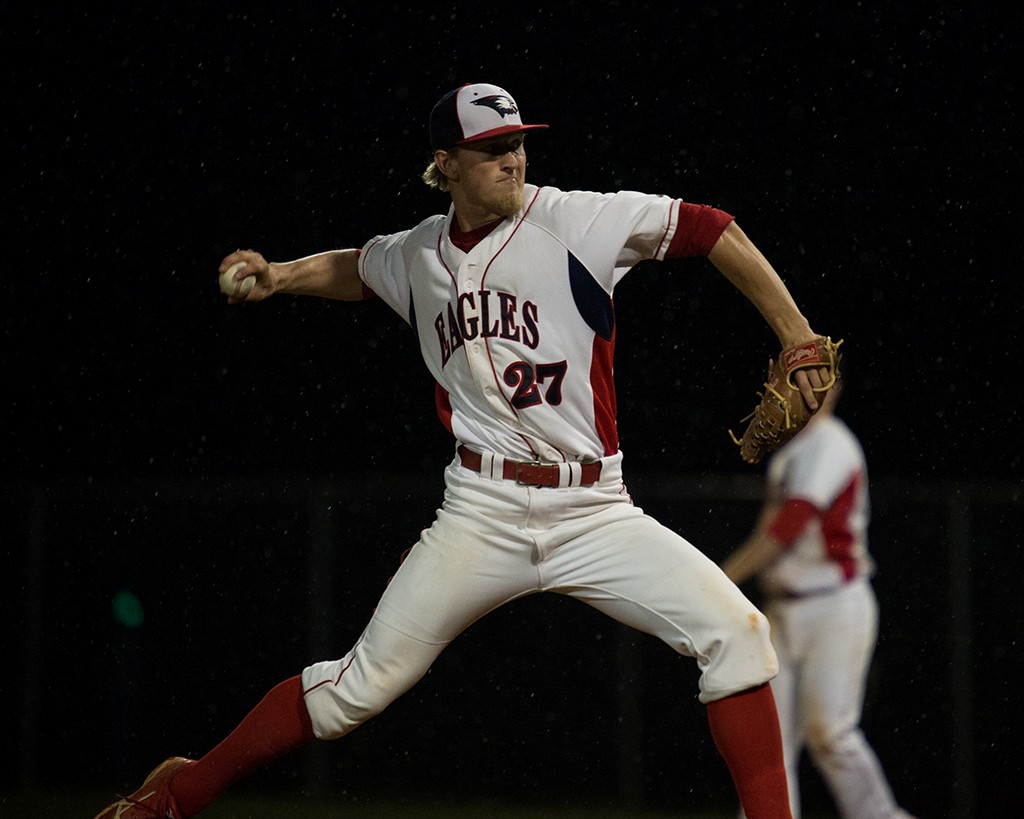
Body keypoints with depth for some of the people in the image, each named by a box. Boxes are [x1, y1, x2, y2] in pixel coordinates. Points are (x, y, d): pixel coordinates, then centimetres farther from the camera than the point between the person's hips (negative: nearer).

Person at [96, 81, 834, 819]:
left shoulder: (577, 222, -5)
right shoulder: (417, 256, 8)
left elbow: (710, 230, -5)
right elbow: (359, 268, 32)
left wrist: (798, 339, -8)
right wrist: (277, 277, 15)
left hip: (594, 511, -1)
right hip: (482, 515, 1)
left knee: (736, 632, -18)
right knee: (364, 685, 0)